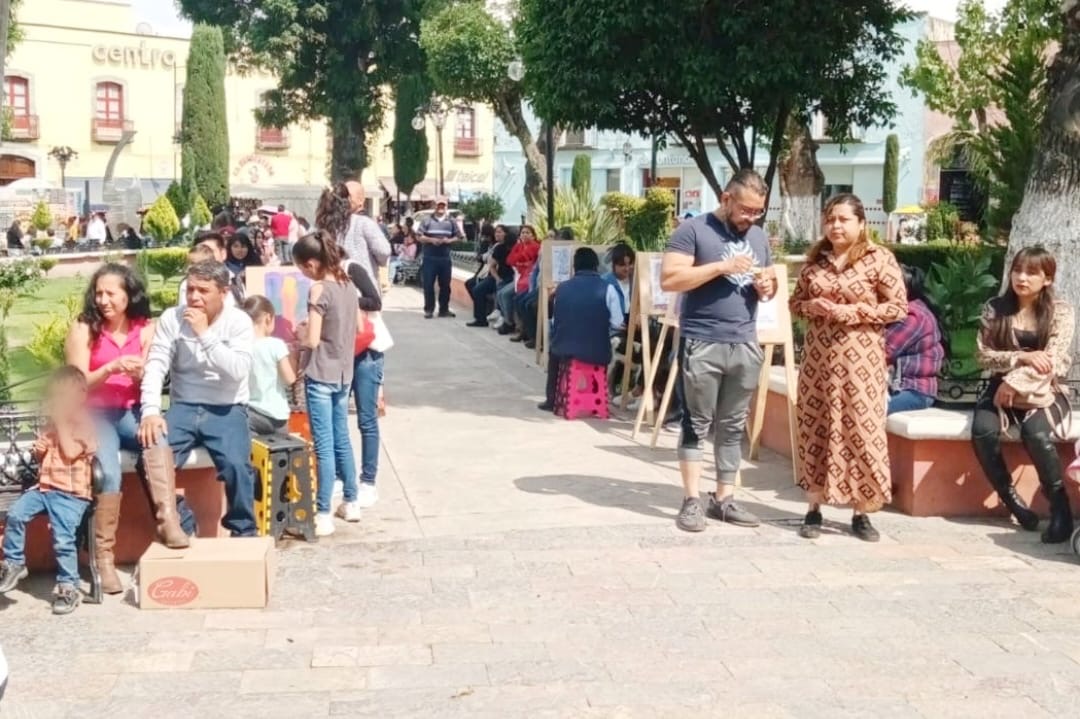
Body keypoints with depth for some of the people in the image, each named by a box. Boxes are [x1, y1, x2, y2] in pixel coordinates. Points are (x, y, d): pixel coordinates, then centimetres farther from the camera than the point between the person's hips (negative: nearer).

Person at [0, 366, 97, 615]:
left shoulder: (86, 425, -5)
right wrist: (39, 449, 4)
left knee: (62, 540, -14)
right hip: (44, 486, 7)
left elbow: (70, 453, -19)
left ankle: (69, 587, 0)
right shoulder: (53, 424, 18)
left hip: (71, 492, -7)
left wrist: (61, 423, -13)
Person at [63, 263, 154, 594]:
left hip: (132, 412, 2)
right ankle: (104, 558, -18)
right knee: (109, 473, -28)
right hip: (94, 414, -2)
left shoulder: (146, 328, 4)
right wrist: (111, 368, -25)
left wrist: (141, 374, -24)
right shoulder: (83, 329, -3)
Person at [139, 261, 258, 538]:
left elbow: (238, 371, -18)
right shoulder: (171, 318, 0)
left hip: (227, 410, -2)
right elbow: (155, 366, -8)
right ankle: (169, 520, -21)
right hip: (184, 408, 2)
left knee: (236, 465, -27)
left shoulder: (239, 322, -5)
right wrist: (150, 410, -23)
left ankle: (243, 531, -4)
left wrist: (205, 334, -22)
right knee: (152, 444, -30)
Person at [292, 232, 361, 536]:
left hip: (320, 376, -7)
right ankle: (351, 503, 26)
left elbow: (312, 341, -19)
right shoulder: (348, 285, 5)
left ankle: (323, 516, -1)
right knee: (341, 439, 18)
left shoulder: (319, 290, -16)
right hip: (343, 373, 8)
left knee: (324, 445, -4)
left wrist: (300, 333, 2)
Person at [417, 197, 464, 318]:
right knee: (428, 284, -2)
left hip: (445, 258, 2)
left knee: (445, 285, 6)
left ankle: (444, 309, 15)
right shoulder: (427, 221, 1)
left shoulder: (451, 221, 7)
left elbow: (459, 236, 9)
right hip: (429, 257, -2)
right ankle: (429, 310, 6)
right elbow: (419, 237, -1)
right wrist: (430, 240, -15)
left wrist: (449, 240, -10)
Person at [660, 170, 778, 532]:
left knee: (734, 426, 9)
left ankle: (724, 498, 16)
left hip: (745, 345, 6)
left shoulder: (759, 237, 15)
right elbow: (669, 279, -13)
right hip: (702, 344, -6)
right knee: (697, 423, 0)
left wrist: (768, 286, 0)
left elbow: (770, 282, 25)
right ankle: (691, 500, 5)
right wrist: (721, 266, -18)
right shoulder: (693, 230, -4)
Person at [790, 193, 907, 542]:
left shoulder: (880, 258, -4)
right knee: (815, 430, 6)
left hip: (860, 359, -4)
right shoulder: (815, 259, 10)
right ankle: (814, 509, 15)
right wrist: (812, 307, -7)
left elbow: (898, 307, -6)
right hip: (819, 357, 4)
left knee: (862, 432, -3)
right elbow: (796, 302, 16)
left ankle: (862, 514, 8)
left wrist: (853, 312, -16)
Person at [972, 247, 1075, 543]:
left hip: (1043, 394, -2)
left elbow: (1052, 362, -13)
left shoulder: (1061, 312, -3)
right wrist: (1023, 357, -18)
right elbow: (984, 355, -3)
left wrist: (1015, 382, -21)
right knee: (983, 431, -29)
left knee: (1035, 433, -34)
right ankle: (1011, 499, -9)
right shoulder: (995, 308, 3)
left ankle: (1060, 508, -19)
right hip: (1002, 389, 2)